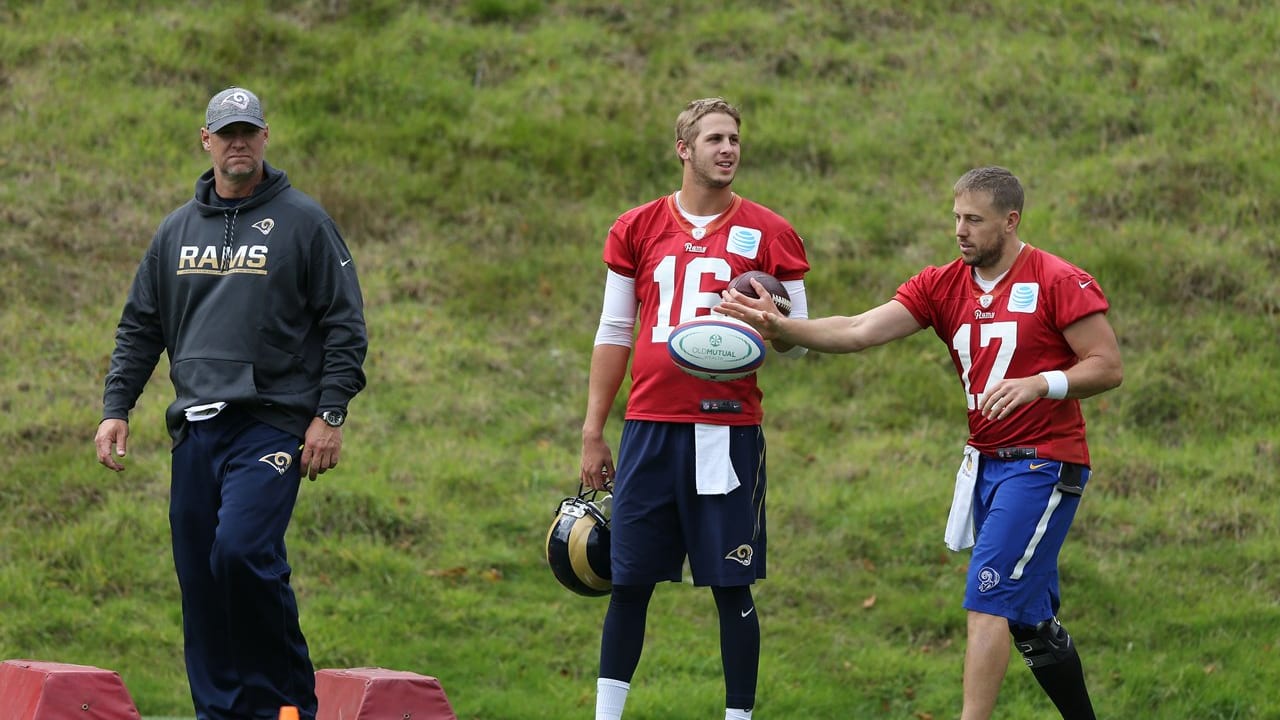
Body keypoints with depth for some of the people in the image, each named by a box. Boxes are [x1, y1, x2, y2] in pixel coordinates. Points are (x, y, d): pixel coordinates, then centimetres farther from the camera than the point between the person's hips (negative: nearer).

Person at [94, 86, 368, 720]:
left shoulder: (304, 221, 3)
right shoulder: (178, 229, 17)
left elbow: (345, 324, 1)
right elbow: (140, 328, 21)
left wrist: (330, 413, -8)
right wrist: (116, 408, 10)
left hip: (271, 423, -5)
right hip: (195, 428, 5)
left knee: (242, 551, -22)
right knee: (200, 576, 2)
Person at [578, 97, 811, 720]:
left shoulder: (767, 234, 4)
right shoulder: (638, 229, 10)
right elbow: (614, 334, 14)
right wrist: (593, 432, 10)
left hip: (728, 428, -2)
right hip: (650, 428, 2)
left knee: (732, 586, -1)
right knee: (628, 580, 3)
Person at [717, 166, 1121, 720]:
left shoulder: (1060, 283, -10)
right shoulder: (942, 286, 7)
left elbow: (1108, 366, -10)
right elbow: (859, 332, -3)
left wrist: (1039, 384, -26)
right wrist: (780, 327, -17)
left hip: (1042, 463, -7)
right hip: (986, 461, 7)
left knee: (988, 599, -15)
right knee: (1029, 617, 11)